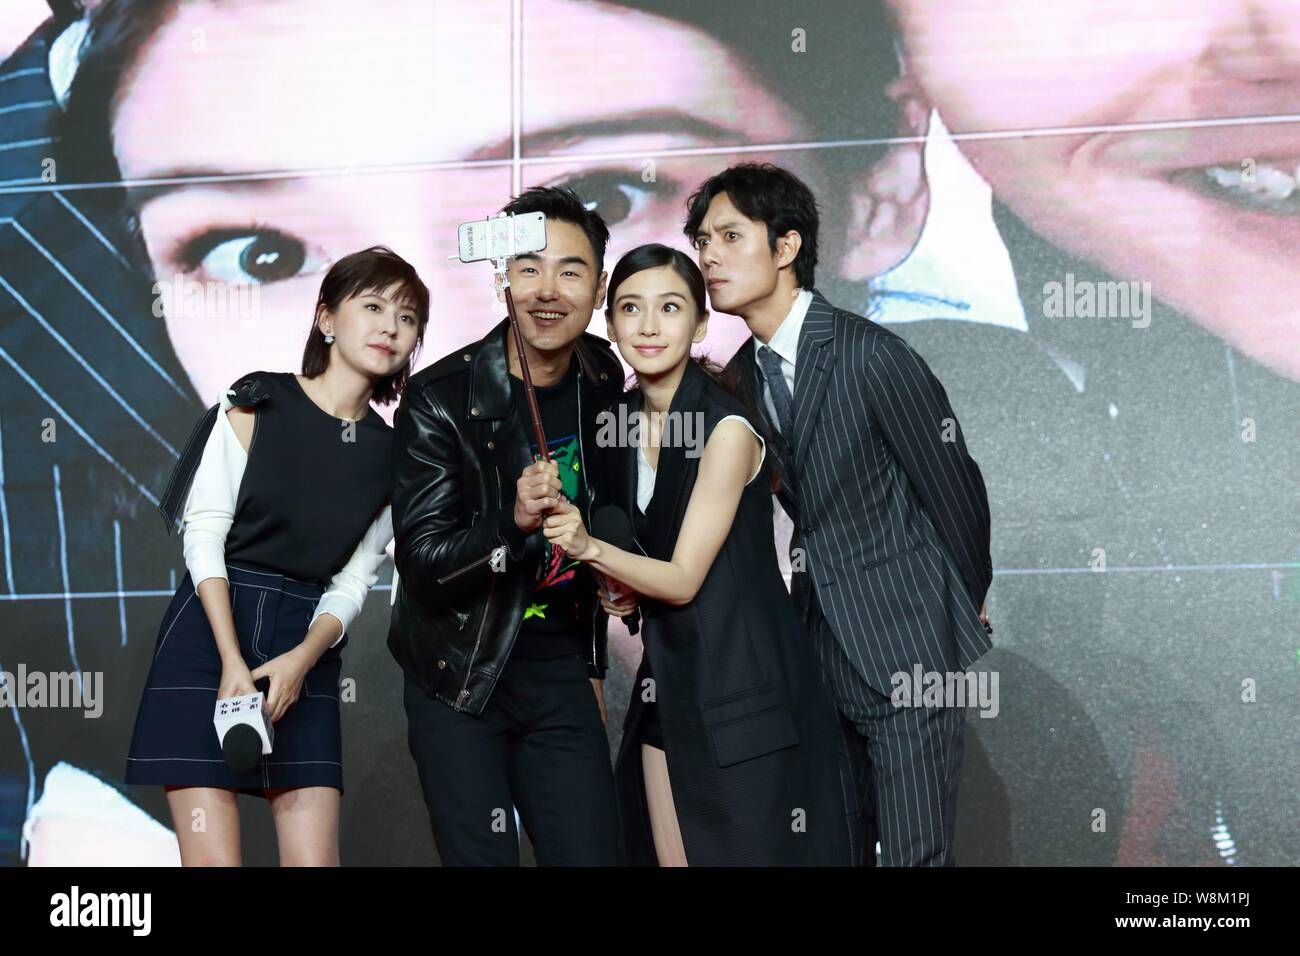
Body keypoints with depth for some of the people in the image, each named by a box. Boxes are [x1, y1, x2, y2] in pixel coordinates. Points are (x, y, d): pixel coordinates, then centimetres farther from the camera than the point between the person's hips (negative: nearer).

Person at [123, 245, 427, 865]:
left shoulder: (391, 454, 7)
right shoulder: (254, 408, -2)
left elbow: (351, 585, 5)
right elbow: (204, 539, -6)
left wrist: (300, 660, -15)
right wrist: (233, 663, -17)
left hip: (306, 646, 4)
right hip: (210, 629, -3)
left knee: (315, 858, -6)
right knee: (213, 858, -10)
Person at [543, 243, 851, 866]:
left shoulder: (727, 430, -16)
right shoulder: (624, 421, 6)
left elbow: (684, 579, -18)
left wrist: (591, 548, -31)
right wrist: (618, 582, 2)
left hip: (742, 695, -7)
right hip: (667, 686, 7)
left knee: (743, 852, 0)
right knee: (673, 857, 10)